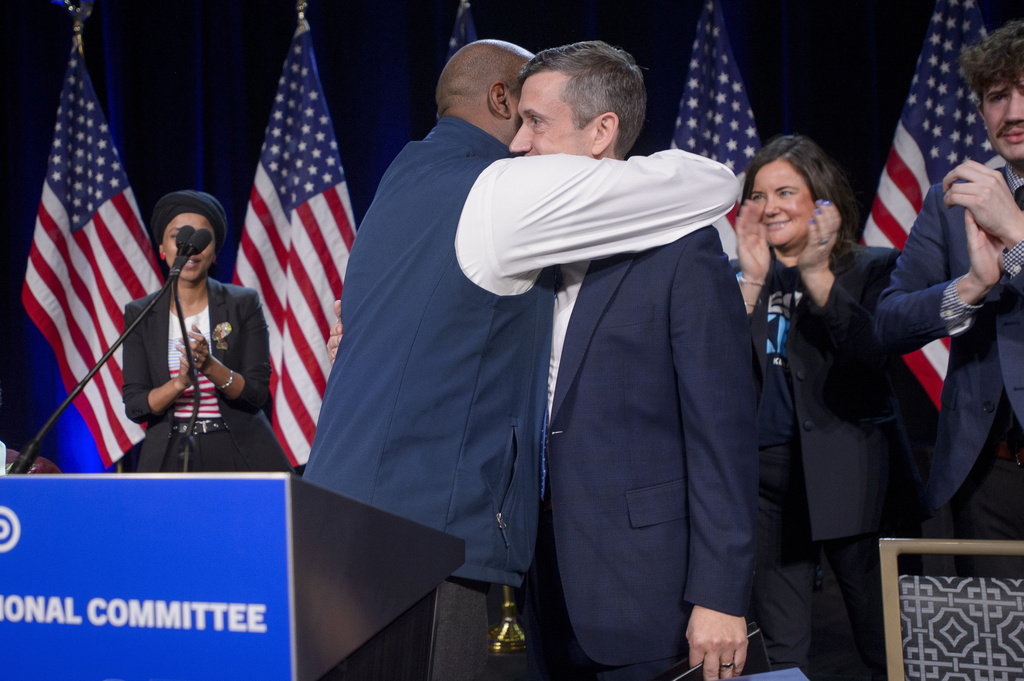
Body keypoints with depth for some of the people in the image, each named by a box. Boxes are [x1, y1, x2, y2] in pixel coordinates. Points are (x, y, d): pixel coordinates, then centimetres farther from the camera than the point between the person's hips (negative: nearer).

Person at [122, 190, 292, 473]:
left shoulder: (243, 304, 0)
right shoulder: (139, 314, 4)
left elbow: (258, 393, -5)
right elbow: (134, 405, -2)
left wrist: (210, 366, -22)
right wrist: (180, 382, -20)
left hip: (240, 454, 0)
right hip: (171, 457, 1)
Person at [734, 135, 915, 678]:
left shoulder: (871, 269, 0)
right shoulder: (741, 280, 11)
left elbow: (876, 359, -17)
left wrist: (818, 275, -21)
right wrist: (752, 280, -10)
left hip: (848, 475, -4)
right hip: (763, 472, 4)